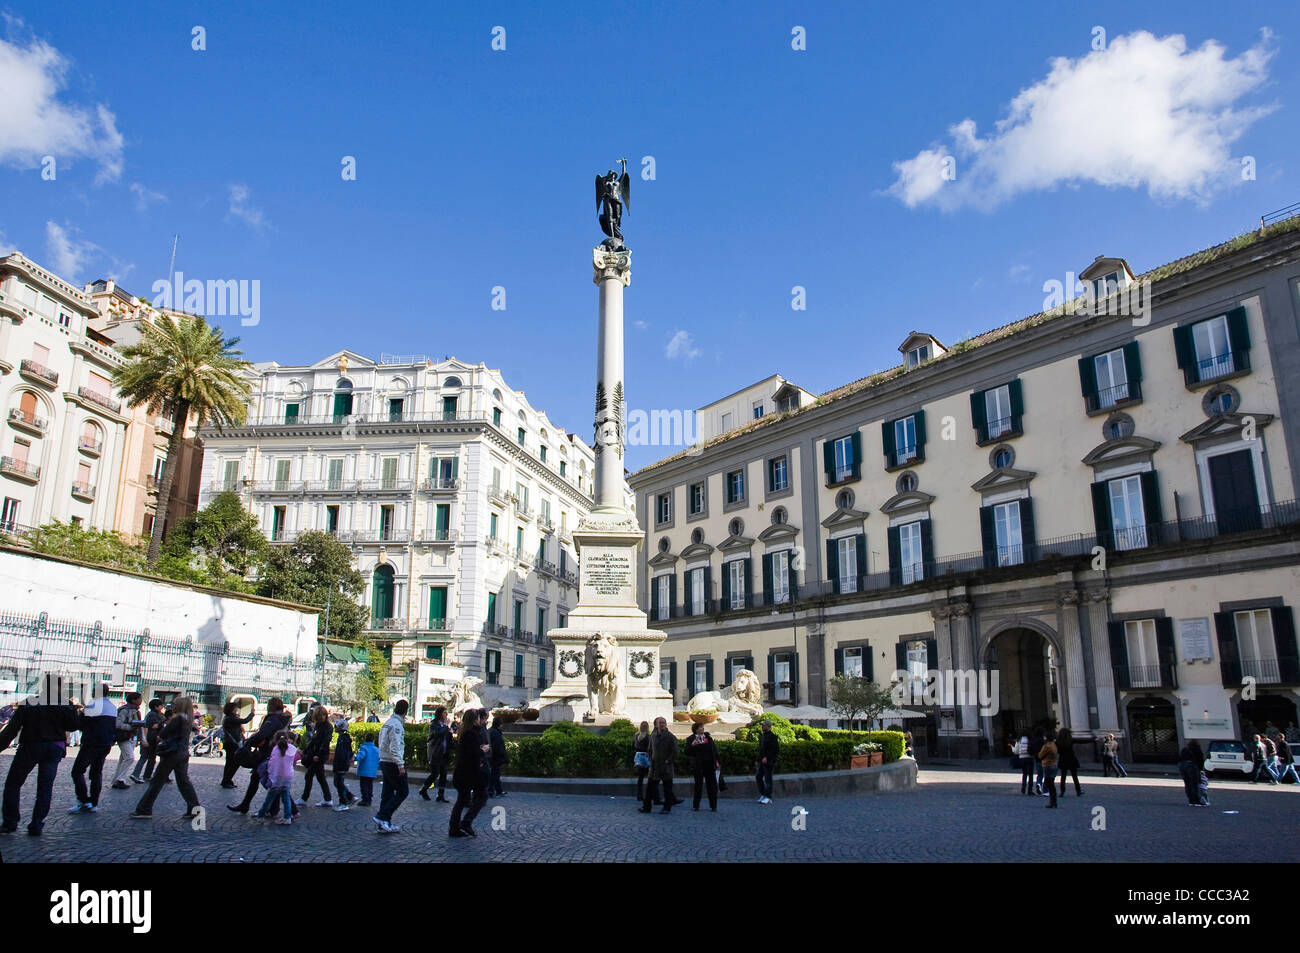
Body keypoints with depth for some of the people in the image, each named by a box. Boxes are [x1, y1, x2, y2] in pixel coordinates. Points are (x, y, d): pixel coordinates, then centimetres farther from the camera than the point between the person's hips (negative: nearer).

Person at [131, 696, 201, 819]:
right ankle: (194, 807, 2)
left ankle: (144, 810, 8)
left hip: (171, 753, -7)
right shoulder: (188, 720, 10)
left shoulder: (177, 719, -14)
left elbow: (163, 735, -11)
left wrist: (159, 738, 9)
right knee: (184, 781, 9)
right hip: (184, 754, 8)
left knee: (156, 781, 3)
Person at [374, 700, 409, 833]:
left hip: (384, 762, 10)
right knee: (403, 791, -3)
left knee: (387, 793, 12)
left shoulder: (388, 722, 14)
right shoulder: (396, 724, -15)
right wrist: (400, 765, -22)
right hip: (393, 763, -10)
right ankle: (383, 817, -7)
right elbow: (395, 747, -22)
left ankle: (385, 824, 14)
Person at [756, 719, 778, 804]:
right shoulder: (762, 735, 15)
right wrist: (758, 760, 17)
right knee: (758, 777, 9)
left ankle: (768, 797, 1)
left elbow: (775, 749, -18)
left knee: (767, 779, -4)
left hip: (768, 761, -9)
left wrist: (767, 757, -21)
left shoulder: (772, 736, -12)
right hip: (761, 761, 9)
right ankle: (763, 794, 19)